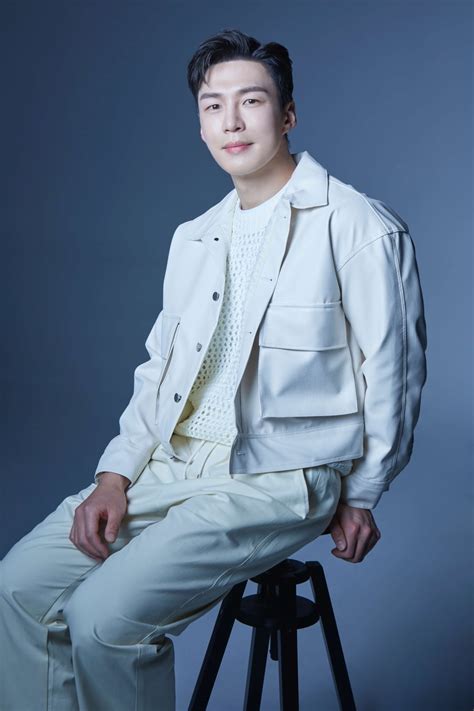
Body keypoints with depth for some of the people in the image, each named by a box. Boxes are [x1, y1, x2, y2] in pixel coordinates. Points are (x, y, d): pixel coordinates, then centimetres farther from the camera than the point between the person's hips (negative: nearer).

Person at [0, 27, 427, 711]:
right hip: (172, 464, 7)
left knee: (102, 615, -21)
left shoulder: (360, 229, -7)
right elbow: (159, 368, 15)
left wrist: (360, 496, 3)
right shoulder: (192, 238, 14)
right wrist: (116, 474, 3)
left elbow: (392, 374, -3)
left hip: (279, 480, -7)